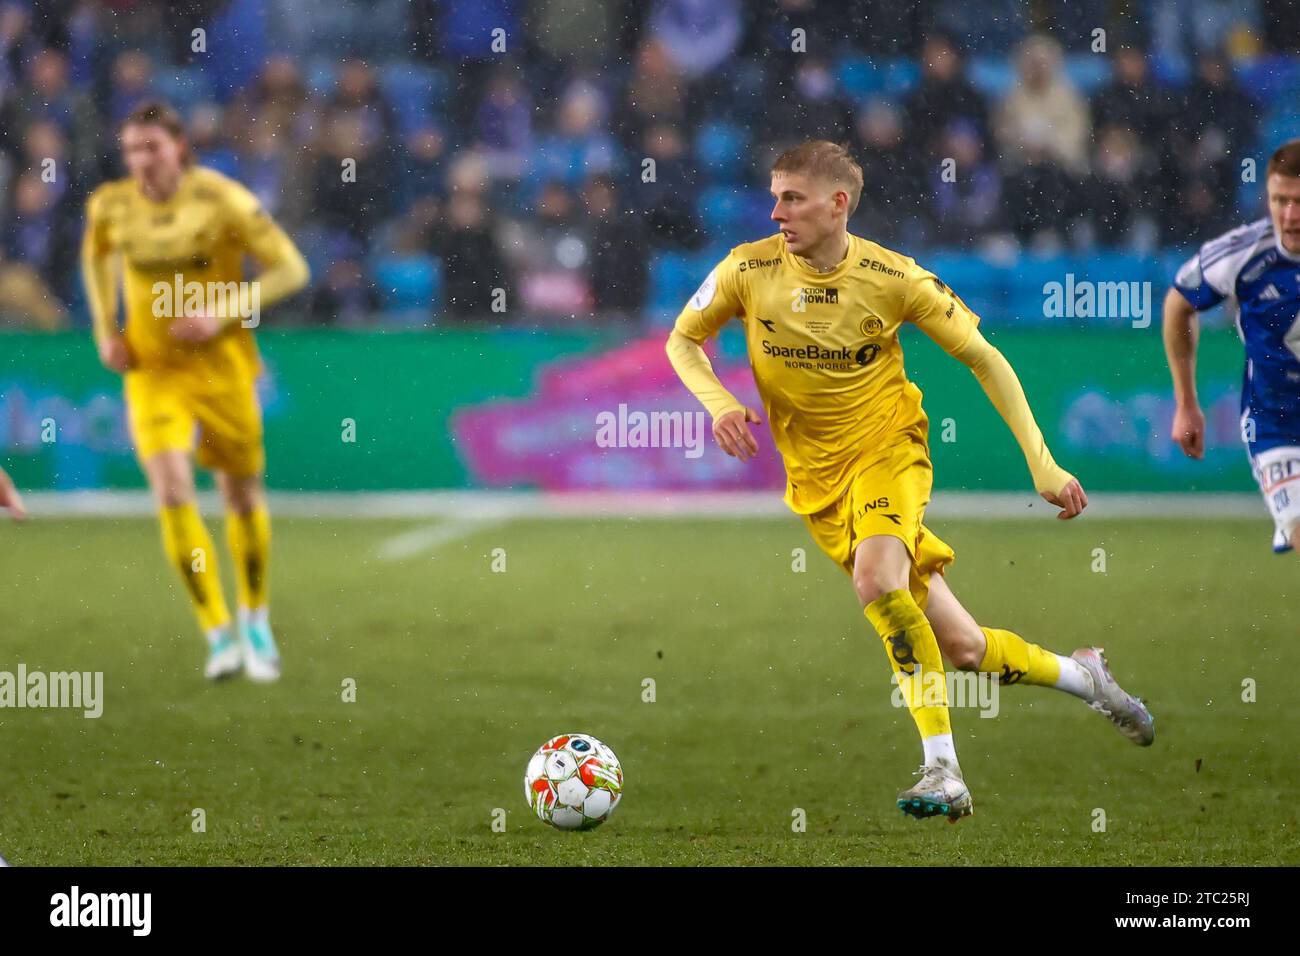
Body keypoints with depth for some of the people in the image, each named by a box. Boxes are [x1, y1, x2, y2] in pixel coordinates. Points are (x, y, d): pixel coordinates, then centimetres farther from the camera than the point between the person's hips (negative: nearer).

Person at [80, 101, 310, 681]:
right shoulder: (110, 206, -4)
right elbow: (96, 257, 20)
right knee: (172, 492, -17)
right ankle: (218, 634, -9)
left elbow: (291, 268, -11)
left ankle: (254, 618, 34)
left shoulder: (221, 199, -14)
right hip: (151, 368, 1)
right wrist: (105, 332, 6)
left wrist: (222, 314, -21)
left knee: (242, 496, 9)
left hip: (221, 364, -1)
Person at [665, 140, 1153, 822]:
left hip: (886, 445, -3)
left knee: (876, 578, -35)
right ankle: (1079, 676, 31)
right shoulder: (748, 272, -10)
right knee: (961, 648, 2)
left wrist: (1042, 464, -7)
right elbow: (682, 340, 6)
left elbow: (983, 359, -4)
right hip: (815, 475, 3)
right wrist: (718, 403, -15)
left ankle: (943, 771, -30)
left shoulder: (893, 278, -14)